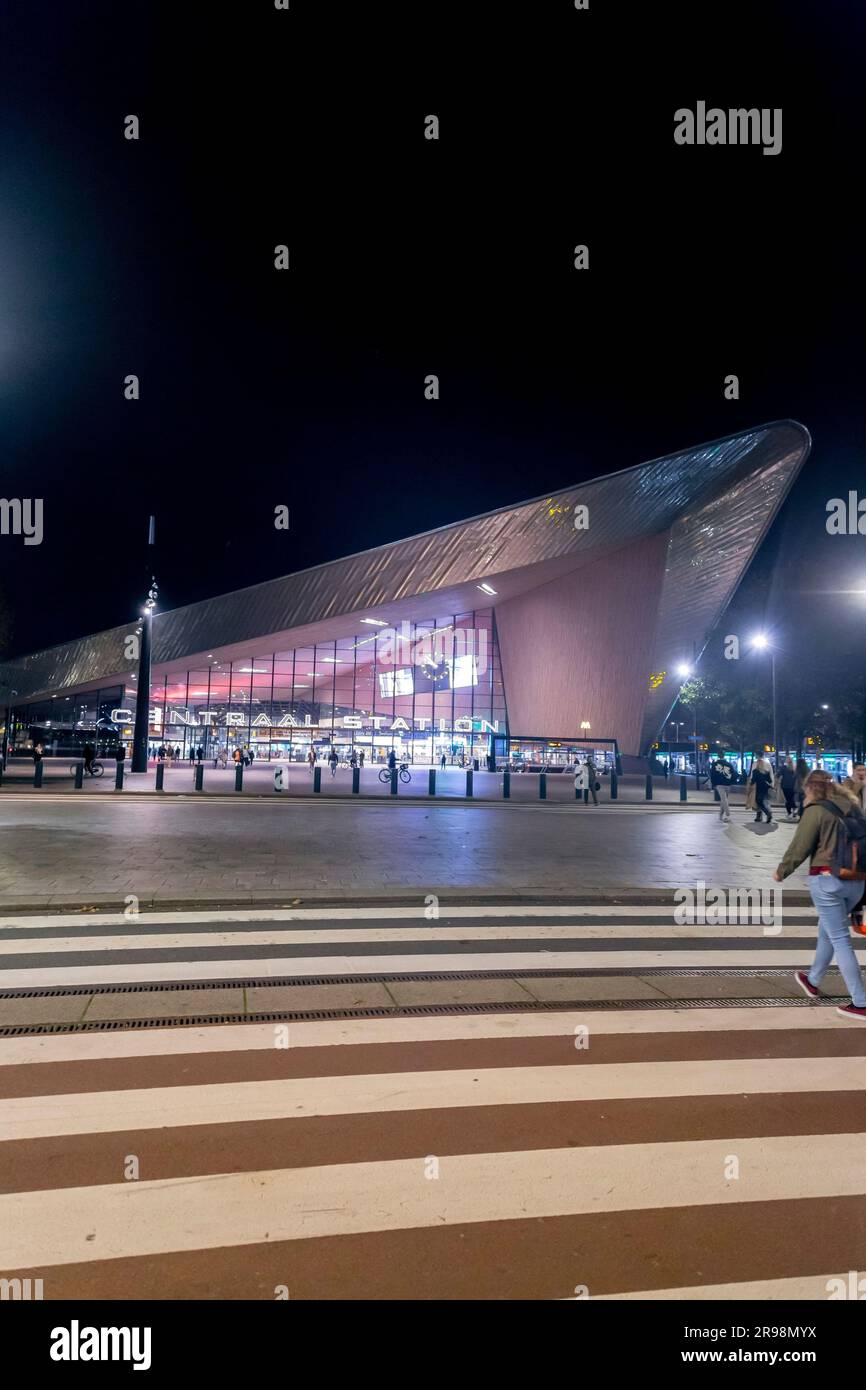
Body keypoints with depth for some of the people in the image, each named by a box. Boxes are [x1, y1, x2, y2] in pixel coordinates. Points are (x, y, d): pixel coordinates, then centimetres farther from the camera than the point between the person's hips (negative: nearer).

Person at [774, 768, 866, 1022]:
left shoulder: (815, 811, -10)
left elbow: (799, 847, -8)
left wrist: (781, 871, 7)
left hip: (827, 879, -7)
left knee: (840, 939, -1)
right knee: (827, 931, 23)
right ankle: (812, 980, 40)